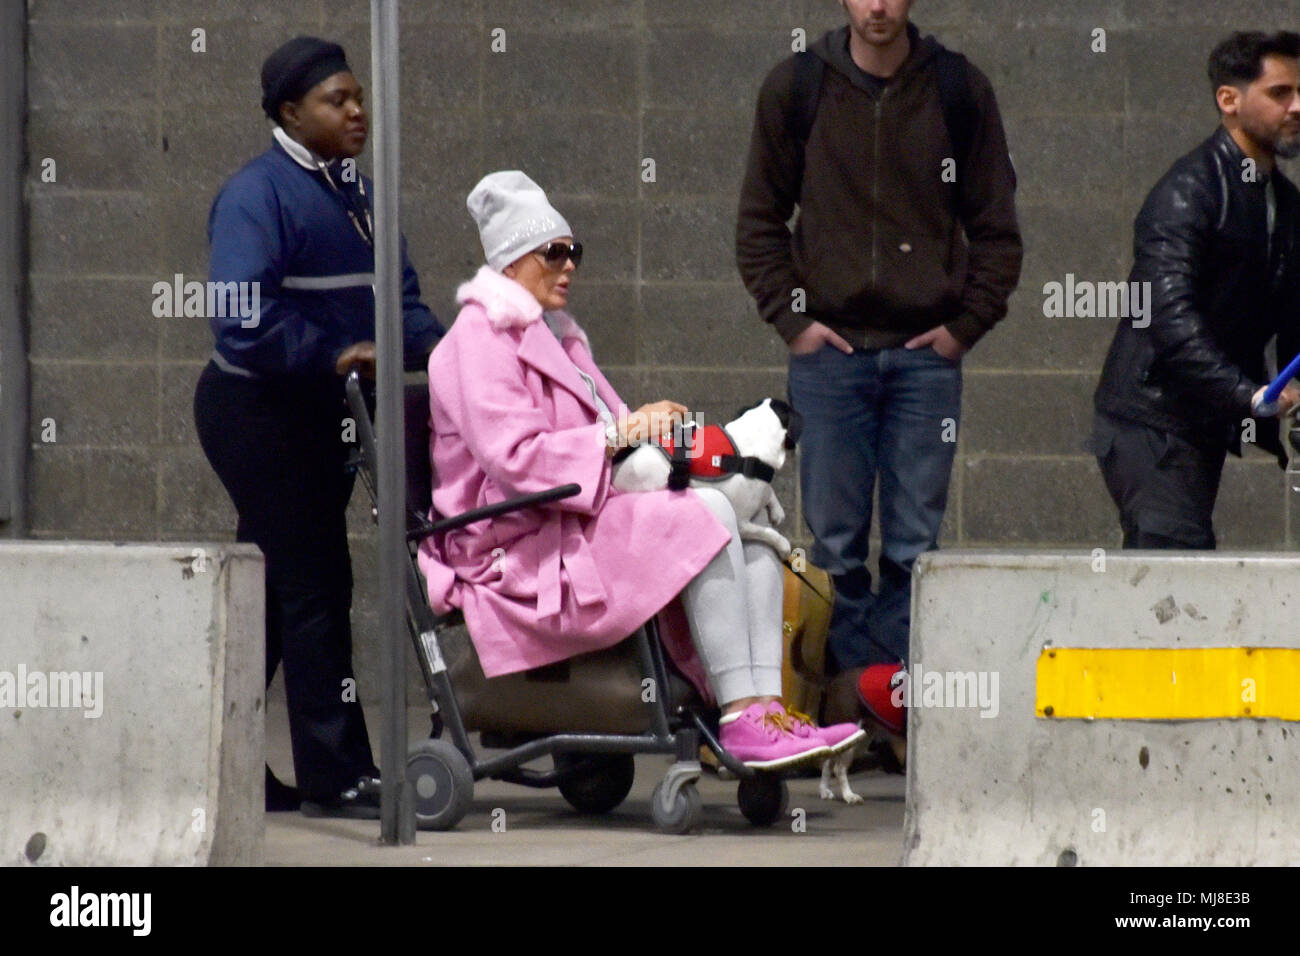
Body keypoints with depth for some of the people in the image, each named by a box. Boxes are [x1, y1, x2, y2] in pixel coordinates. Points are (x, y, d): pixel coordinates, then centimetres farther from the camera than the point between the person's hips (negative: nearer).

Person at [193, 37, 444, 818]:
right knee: (314, 585, -9)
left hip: (321, 415, 9)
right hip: (259, 410, -9)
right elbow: (243, 317, -24)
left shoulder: (358, 194, 13)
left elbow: (398, 295, 14)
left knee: (271, 592, 12)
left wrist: (435, 346, -4)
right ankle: (336, 774, -6)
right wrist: (332, 355, -28)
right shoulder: (258, 195, -15)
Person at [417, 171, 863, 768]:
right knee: (708, 514, -26)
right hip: (523, 554, -10)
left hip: (579, 524, 10)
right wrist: (616, 435, -17)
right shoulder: (481, 339, -7)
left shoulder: (552, 334, 25)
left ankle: (766, 707, -25)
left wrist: (646, 426, 5)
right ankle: (739, 718, -32)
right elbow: (513, 458, -19)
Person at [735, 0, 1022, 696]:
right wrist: (791, 318, -2)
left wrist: (967, 324, 0)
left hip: (927, 352, 0)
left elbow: (996, 227, 9)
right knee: (835, 538, -1)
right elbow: (759, 220, 9)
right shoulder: (796, 88, 4)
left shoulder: (959, 91, 5)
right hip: (829, 348, 0)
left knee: (916, 544, -1)